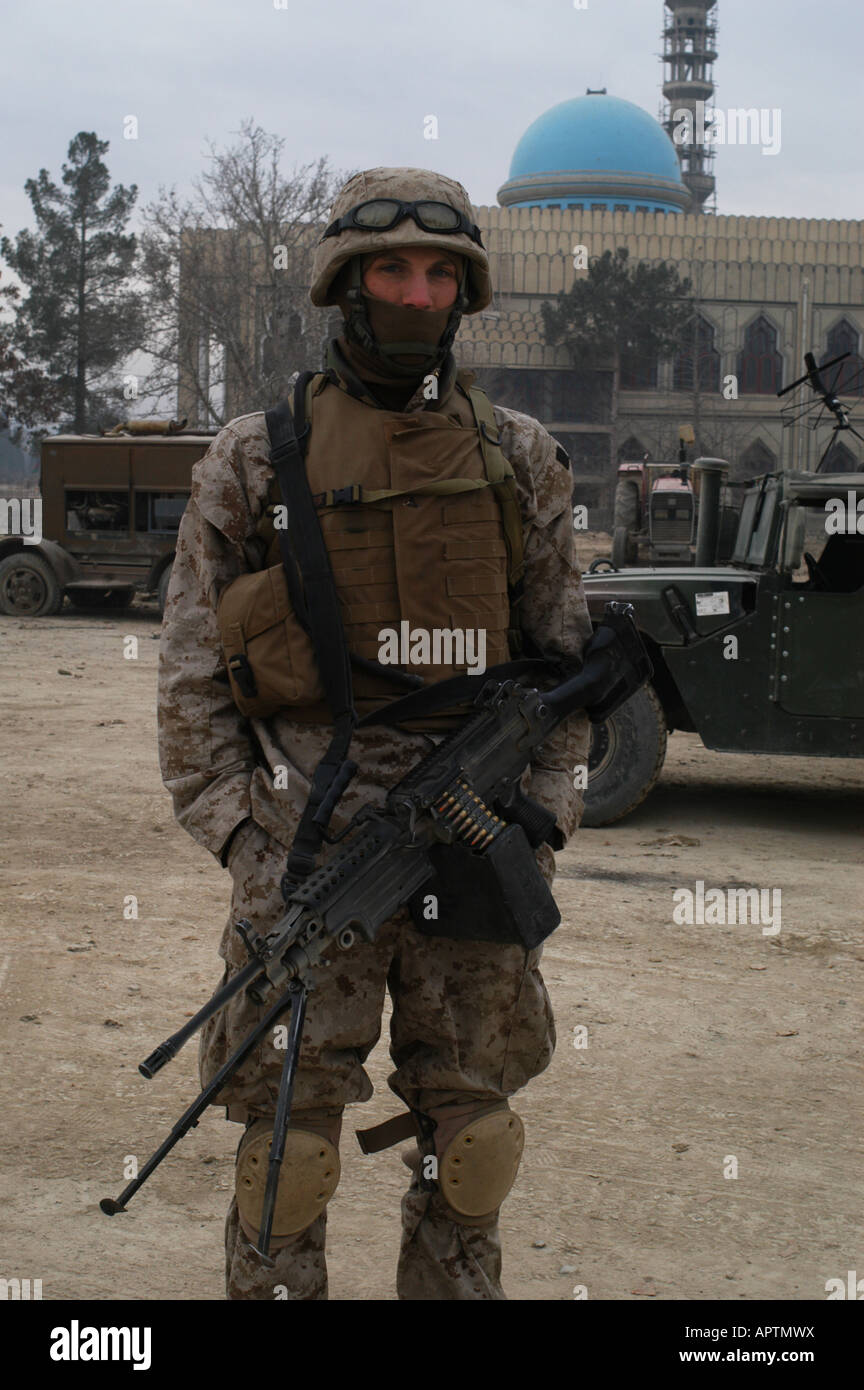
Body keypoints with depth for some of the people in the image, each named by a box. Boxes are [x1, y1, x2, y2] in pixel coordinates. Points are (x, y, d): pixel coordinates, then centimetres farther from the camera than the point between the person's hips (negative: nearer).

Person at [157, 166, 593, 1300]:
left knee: (470, 1140, 11)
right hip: (307, 860, -2)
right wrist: (236, 832, -6)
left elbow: (567, 656, 11)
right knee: (288, 1142, 3)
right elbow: (191, 668, 3)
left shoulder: (519, 461, 7)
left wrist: (544, 815, 1)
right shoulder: (255, 459, 1)